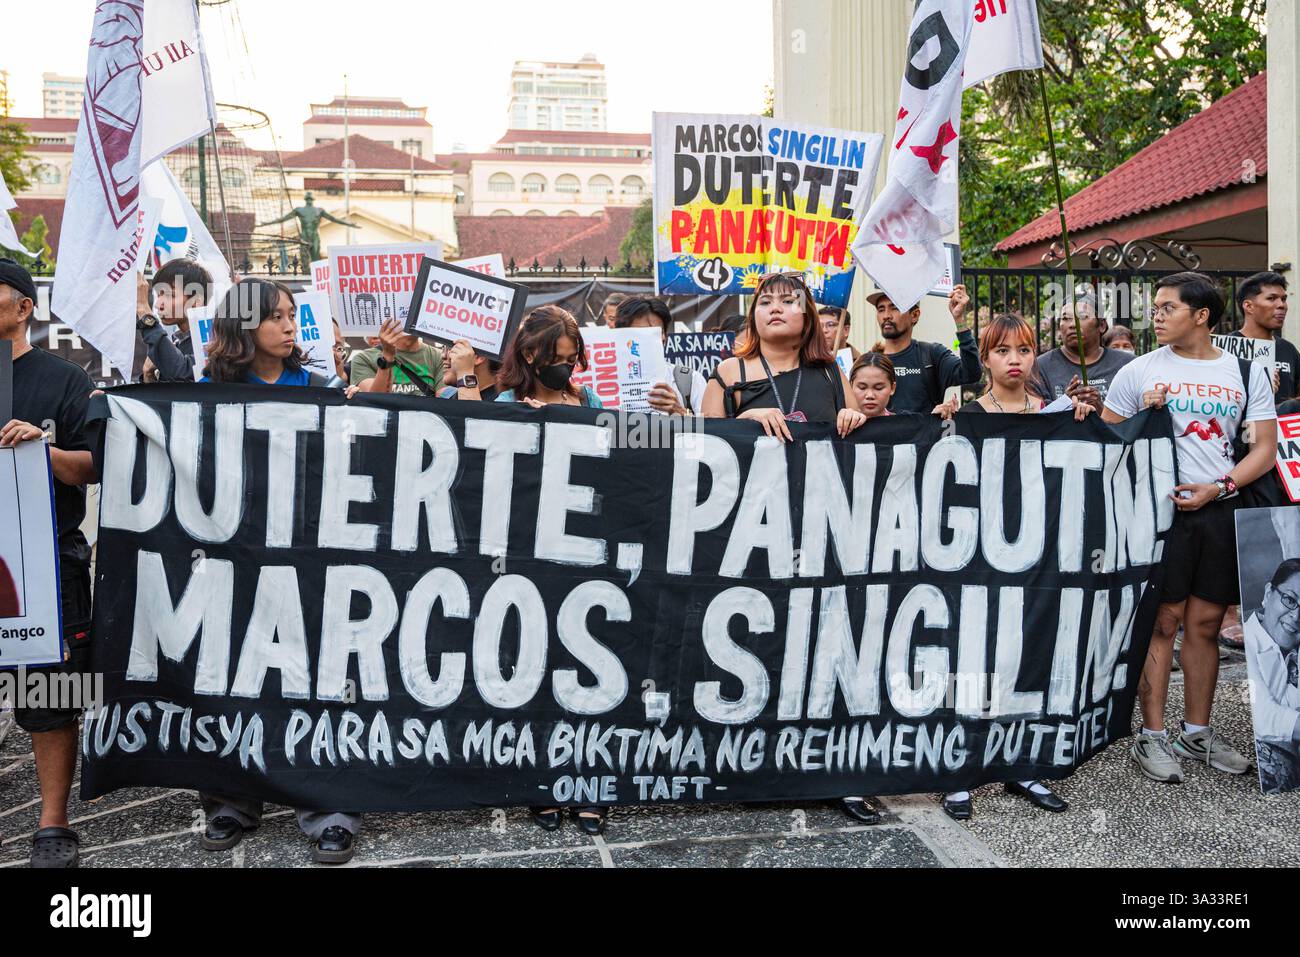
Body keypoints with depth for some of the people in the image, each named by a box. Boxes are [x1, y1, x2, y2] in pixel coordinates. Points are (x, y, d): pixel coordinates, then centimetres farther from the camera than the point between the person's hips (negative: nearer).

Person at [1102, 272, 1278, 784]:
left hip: (1221, 509, 3)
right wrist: (1144, 418, -13)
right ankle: (1151, 736, 6)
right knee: (1161, 621, -3)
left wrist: (1219, 486, -9)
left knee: (1206, 623, 9)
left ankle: (1196, 733, 21)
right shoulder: (1139, 372, 3)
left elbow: (1265, 448, 5)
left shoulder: (1246, 373, 8)